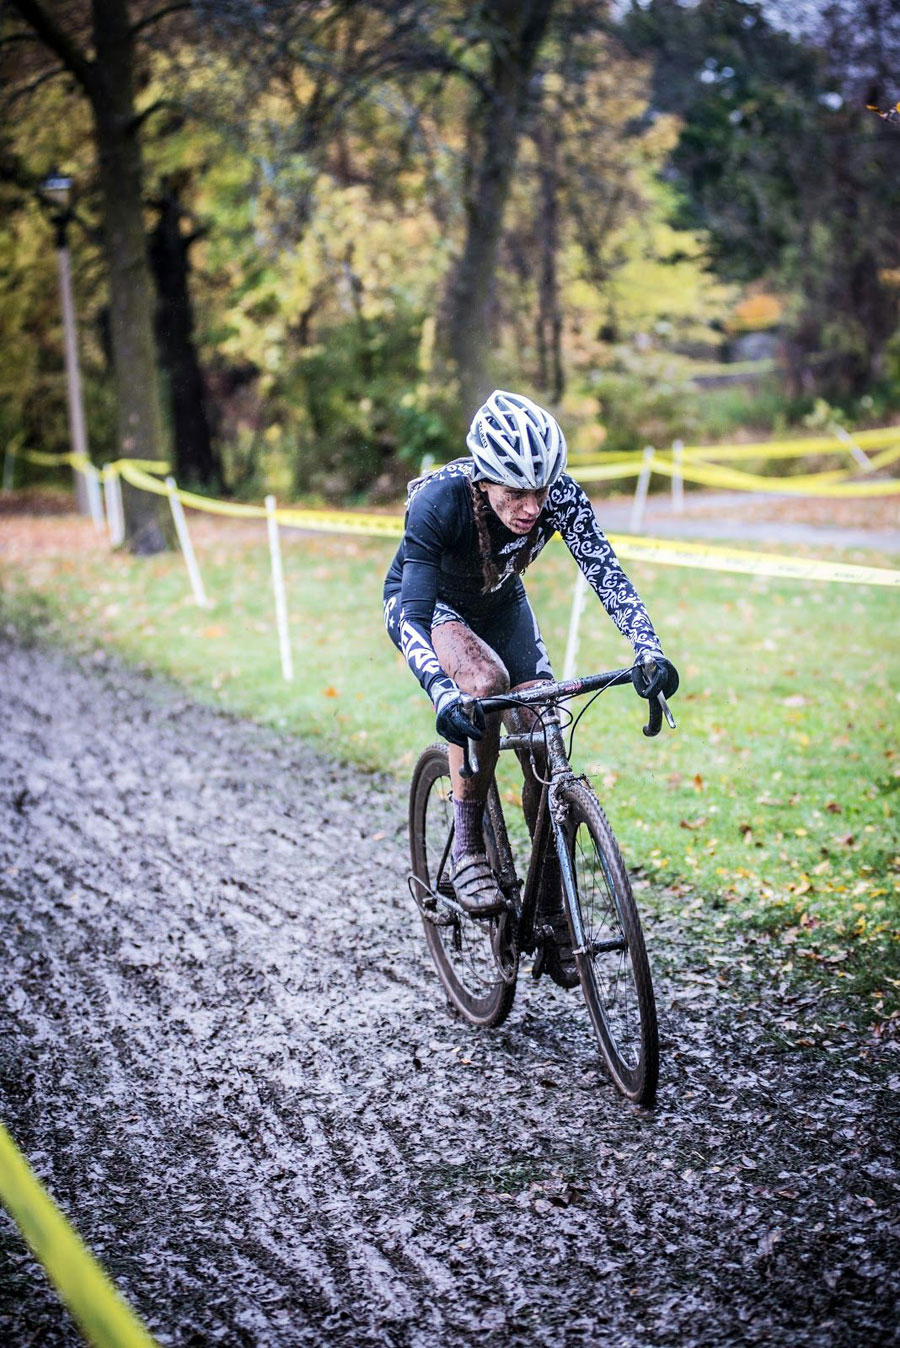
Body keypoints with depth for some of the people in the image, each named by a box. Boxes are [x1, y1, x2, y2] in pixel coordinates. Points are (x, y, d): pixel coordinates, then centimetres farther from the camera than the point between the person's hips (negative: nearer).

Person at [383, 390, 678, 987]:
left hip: (501, 606, 4)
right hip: (428, 604, -3)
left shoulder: (562, 497, -29)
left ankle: (551, 913, 5)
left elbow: (607, 573, -33)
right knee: (486, 680, -36)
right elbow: (412, 614, -42)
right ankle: (468, 843, -19)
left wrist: (649, 649, -50)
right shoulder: (439, 501, -38)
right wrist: (442, 693, -58)